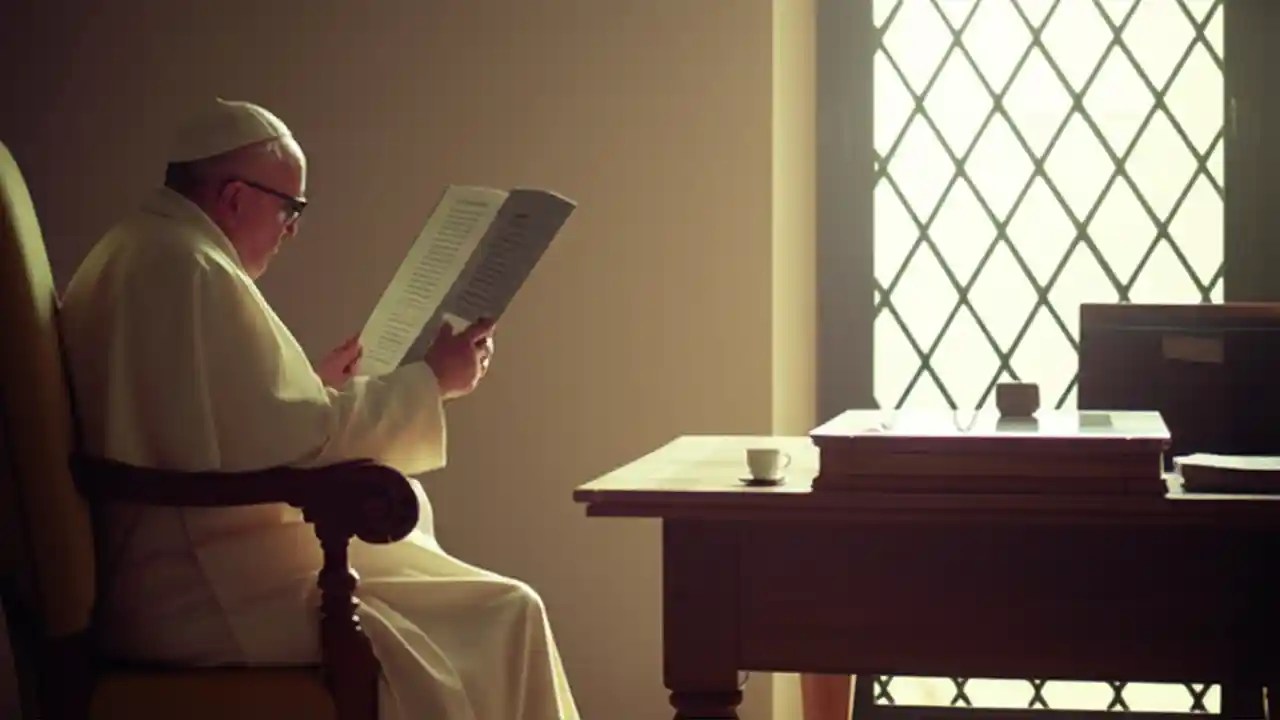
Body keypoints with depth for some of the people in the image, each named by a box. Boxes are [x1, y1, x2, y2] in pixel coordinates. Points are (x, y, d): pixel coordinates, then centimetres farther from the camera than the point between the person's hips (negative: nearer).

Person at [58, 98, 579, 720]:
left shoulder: (131, 255, 15)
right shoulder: (191, 270, -17)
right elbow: (292, 444, -22)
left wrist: (314, 384, 25)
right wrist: (428, 382, -11)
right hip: (201, 599, -11)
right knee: (496, 618, -11)